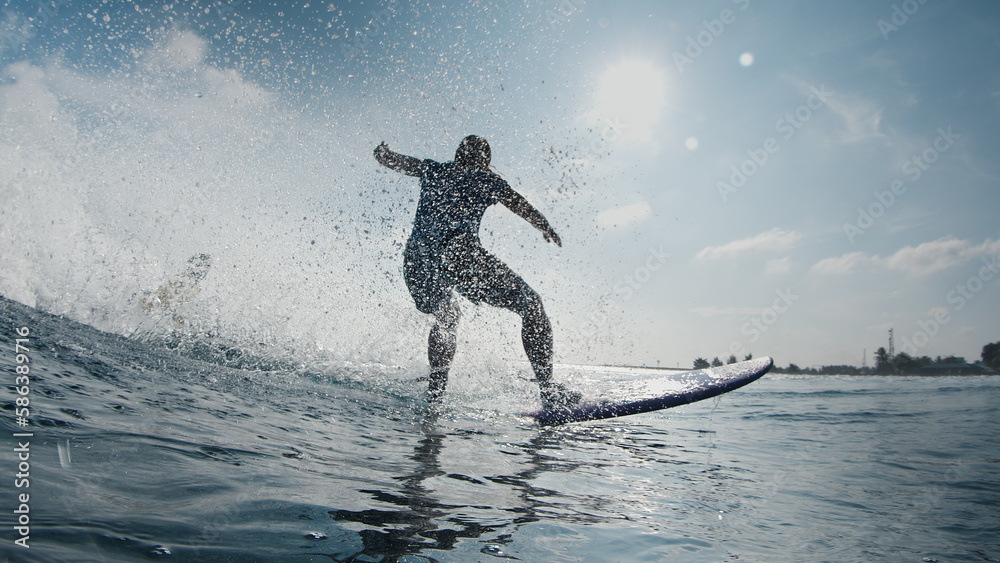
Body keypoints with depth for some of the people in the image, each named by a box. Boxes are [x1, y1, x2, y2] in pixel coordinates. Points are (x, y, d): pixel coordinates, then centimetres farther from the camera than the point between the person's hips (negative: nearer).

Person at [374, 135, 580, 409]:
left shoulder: (432, 170, 23)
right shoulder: (488, 179, 15)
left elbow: (387, 158, 35)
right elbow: (525, 208, 27)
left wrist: (382, 149, 59)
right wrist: (548, 231, 44)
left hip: (416, 261, 5)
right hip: (459, 255, -5)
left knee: (445, 318, 34)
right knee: (531, 306, 6)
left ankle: (435, 389, 25)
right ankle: (549, 390, -3)